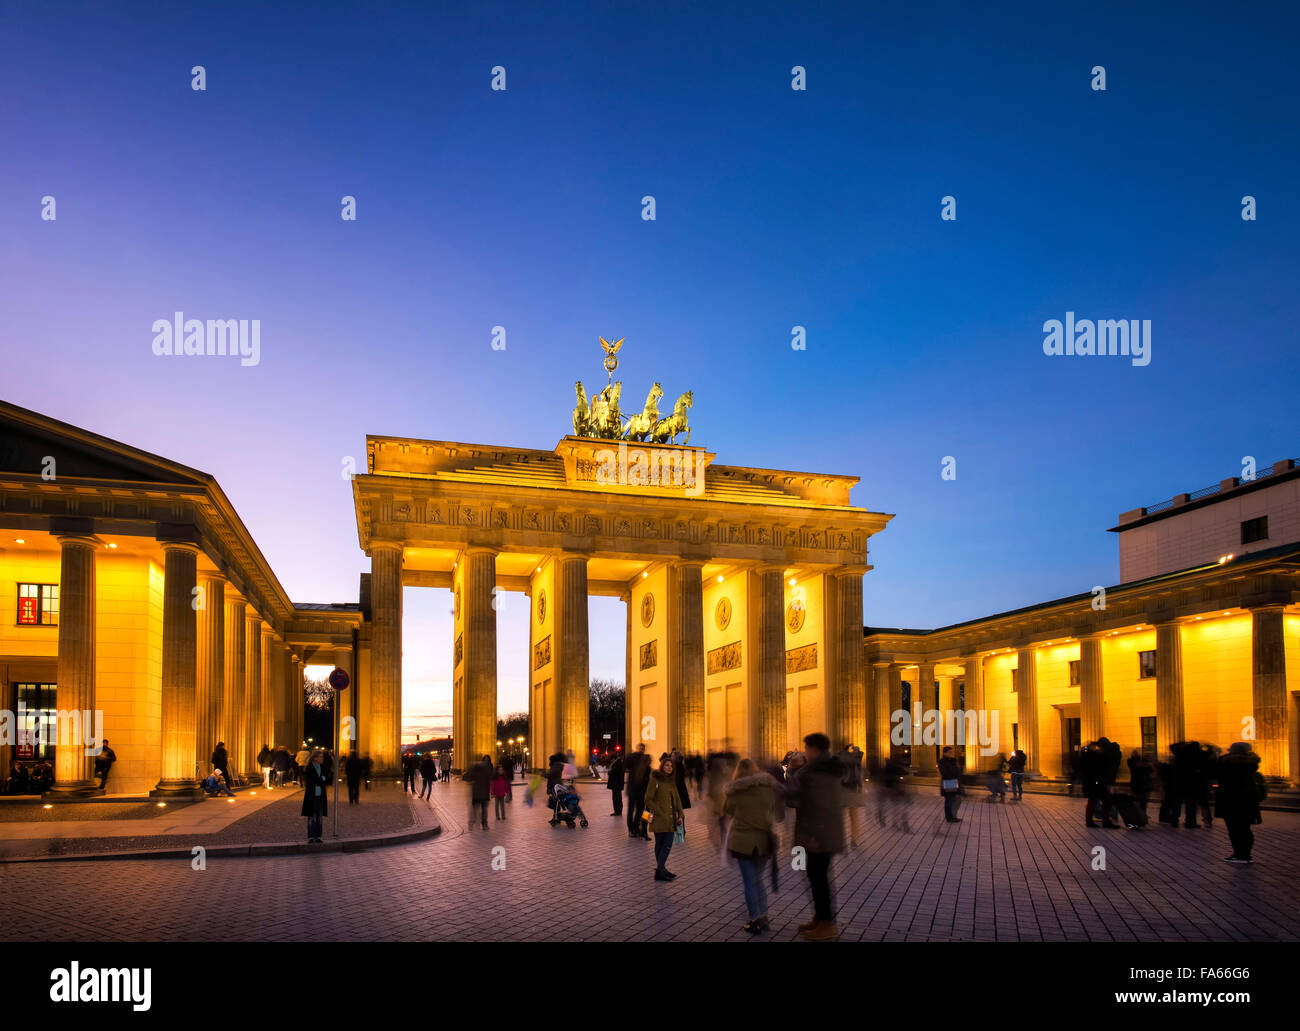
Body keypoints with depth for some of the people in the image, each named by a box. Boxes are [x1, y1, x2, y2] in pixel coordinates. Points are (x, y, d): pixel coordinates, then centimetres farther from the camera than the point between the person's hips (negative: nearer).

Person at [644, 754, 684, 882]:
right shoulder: (654, 780, -7)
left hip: (670, 818, 6)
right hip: (659, 818, -6)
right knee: (660, 844, -2)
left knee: (668, 845, 3)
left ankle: (660, 869, 12)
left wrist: (680, 815, 7)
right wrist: (660, 813, -13)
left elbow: (677, 799, 17)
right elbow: (648, 800, -9)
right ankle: (660, 870, 3)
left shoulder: (671, 781, 14)